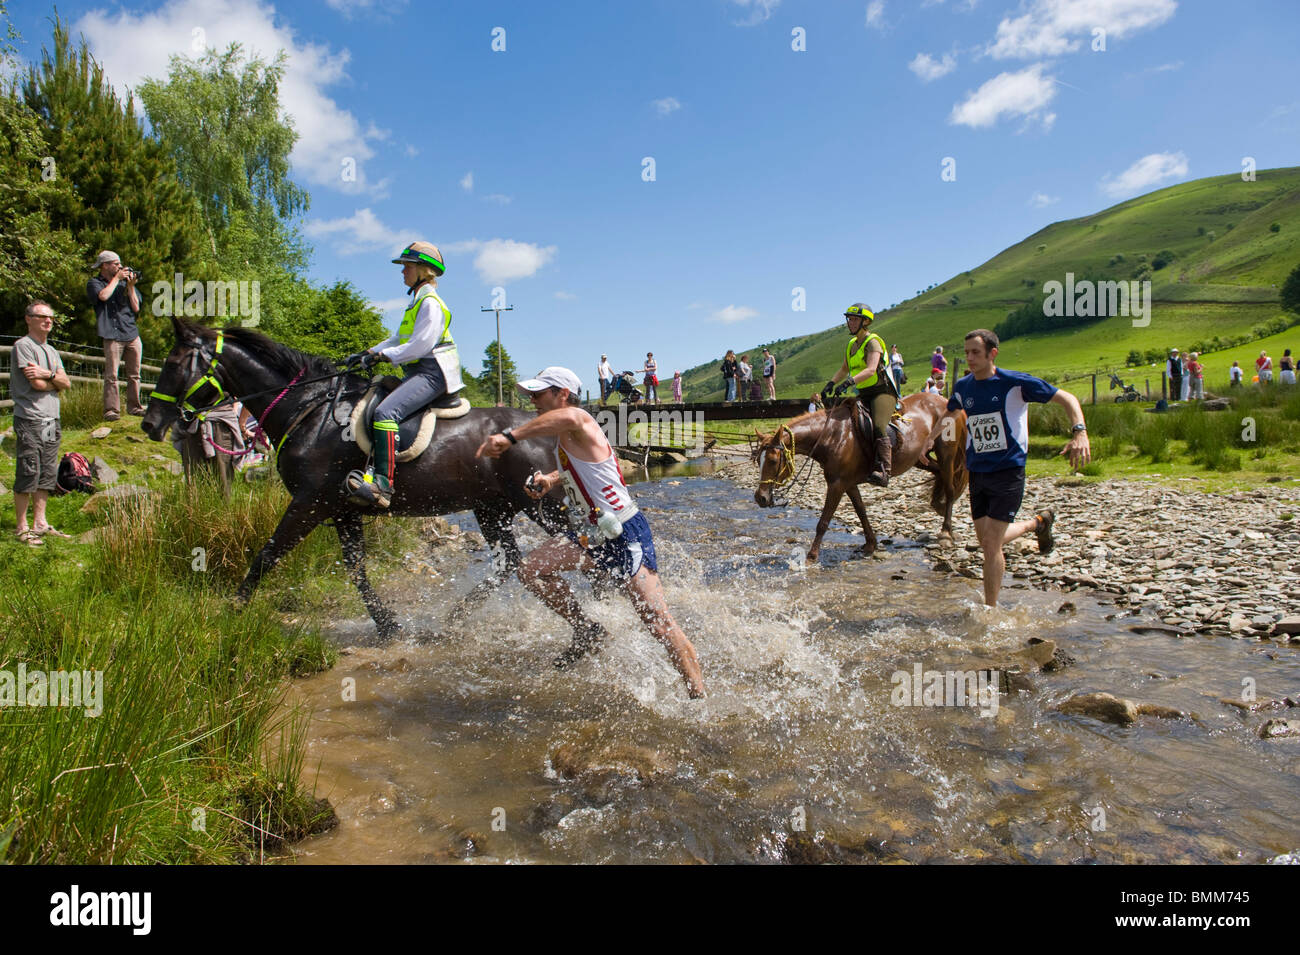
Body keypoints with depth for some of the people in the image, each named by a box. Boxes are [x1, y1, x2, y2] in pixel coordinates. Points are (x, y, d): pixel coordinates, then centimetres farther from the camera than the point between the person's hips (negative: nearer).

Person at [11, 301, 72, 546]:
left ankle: (40, 523, 16)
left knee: (47, 475, 9)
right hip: (30, 420, -8)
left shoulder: (51, 351, 19)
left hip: (52, 420, 8)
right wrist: (56, 380, 6)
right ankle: (22, 528, 2)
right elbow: (37, 383, -13)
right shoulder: (23, 345, -5)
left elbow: (67, 383, 8)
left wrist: (49, 374, -10)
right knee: (28, 474, -6)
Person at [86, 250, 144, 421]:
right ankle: (111, 410, -7)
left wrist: (130, 286, 1)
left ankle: (134, 406, 12)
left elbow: (136, 307, 11)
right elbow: (103, 295, -16)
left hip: (132, 334, 5)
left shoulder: (124, 282, 18)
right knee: (111, 375, -8)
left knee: (134, 374, 6)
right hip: (112, 335, -5)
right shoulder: (94, 283, 7)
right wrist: (116, 278, -4)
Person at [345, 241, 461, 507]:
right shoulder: (417, 303, 24)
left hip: (432, 373, -11)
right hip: (418, 373, 11)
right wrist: (368, 353, 14)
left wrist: (382, 356, -16)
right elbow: (398, 339, 26)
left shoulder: (430, 303, -9)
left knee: (385, 412, -28)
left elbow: (421, 345, -19)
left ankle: (383, 484, -36)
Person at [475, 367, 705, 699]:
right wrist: (549, 479, 8)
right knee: (531, 569, 2)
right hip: (593, 534, 9)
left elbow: (568, 416, -42)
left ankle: (699, 698, 0)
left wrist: (509, 437, -40)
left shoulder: (580, 423, -16)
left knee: (659, 624, -10)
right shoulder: (565, 438, 12)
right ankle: (587, 631, 15)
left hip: (626, 534, -9)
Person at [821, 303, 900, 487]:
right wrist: (830, 384, 8)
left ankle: (883, 471, -33)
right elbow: (844, 369, 25)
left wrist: (849, 382, -38)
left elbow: (871, 370, -26)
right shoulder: (851, 344, 14)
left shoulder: (873, 342, -11)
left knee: (879, 427, -26)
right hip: (863, 394, 9)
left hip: (882, 391, -9)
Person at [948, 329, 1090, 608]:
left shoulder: (1015, 383, -11)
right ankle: (1038, 523, 39)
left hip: (1008, 471, -6)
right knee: (985, 541, 12)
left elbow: (1067, 399, -7)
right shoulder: (963, 386, 4)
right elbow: (948, 413, 26)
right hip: (976, 472, 6)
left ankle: (991, 609, 6)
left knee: (991, 544, -10)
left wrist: (1079, 433, -22)